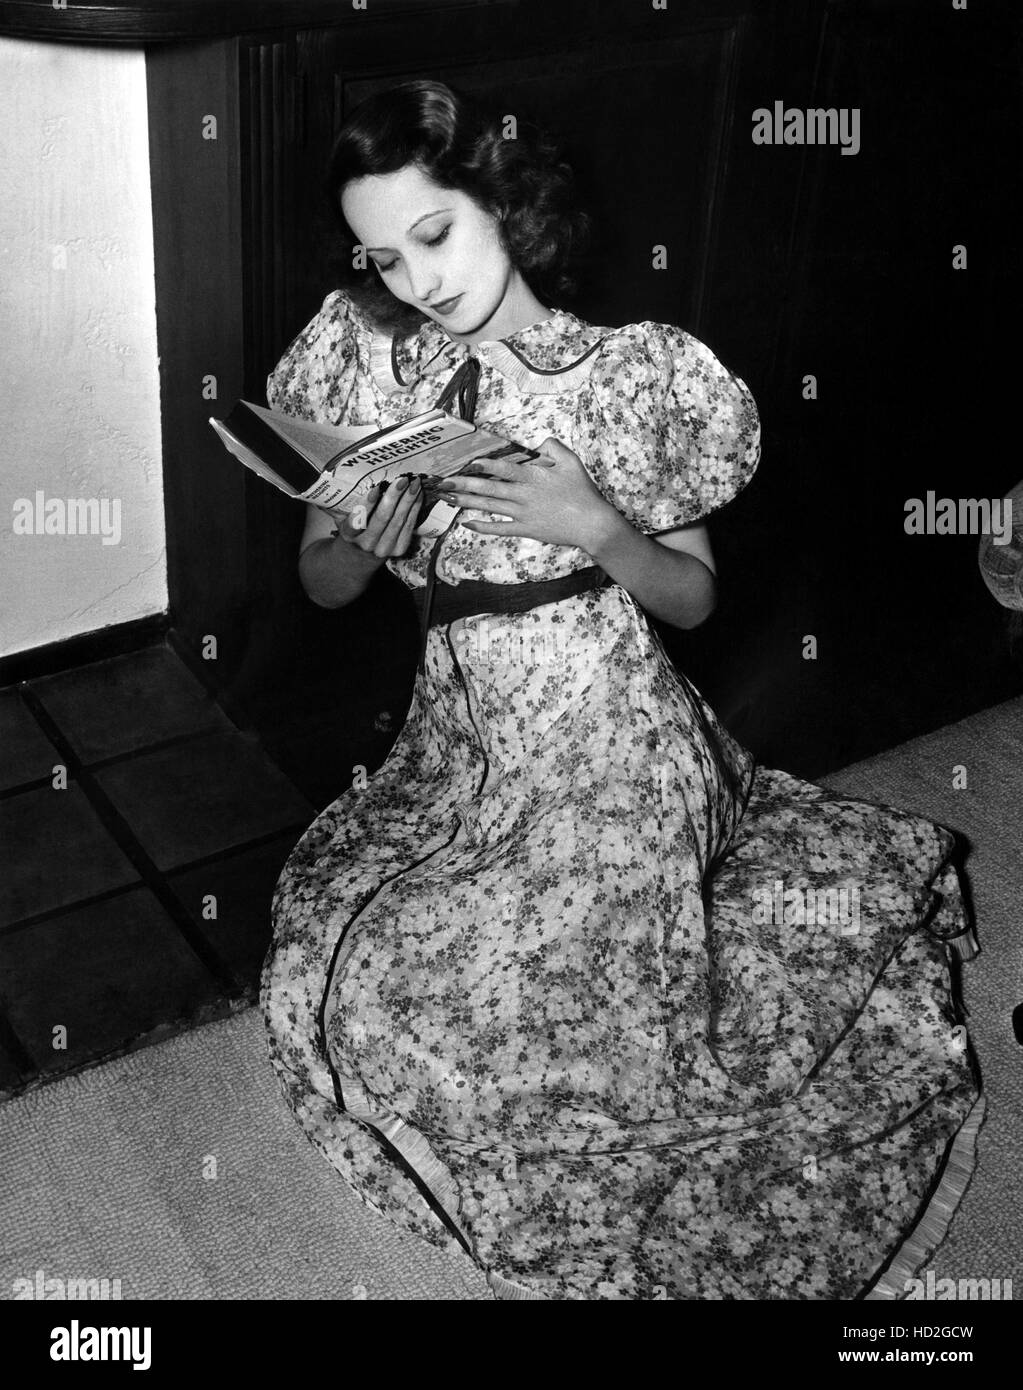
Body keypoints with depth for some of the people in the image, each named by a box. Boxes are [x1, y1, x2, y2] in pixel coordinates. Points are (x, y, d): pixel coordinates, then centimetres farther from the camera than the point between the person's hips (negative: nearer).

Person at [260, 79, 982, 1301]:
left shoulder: (631, 374, -5)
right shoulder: (376, 376, 2)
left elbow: (693, 599, 0)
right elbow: (319, 583, 9)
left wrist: (595, 527, -19)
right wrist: (367, 545, -15)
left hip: (610, 740, -5)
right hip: (458, 742, 5)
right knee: (329, 945, -9)